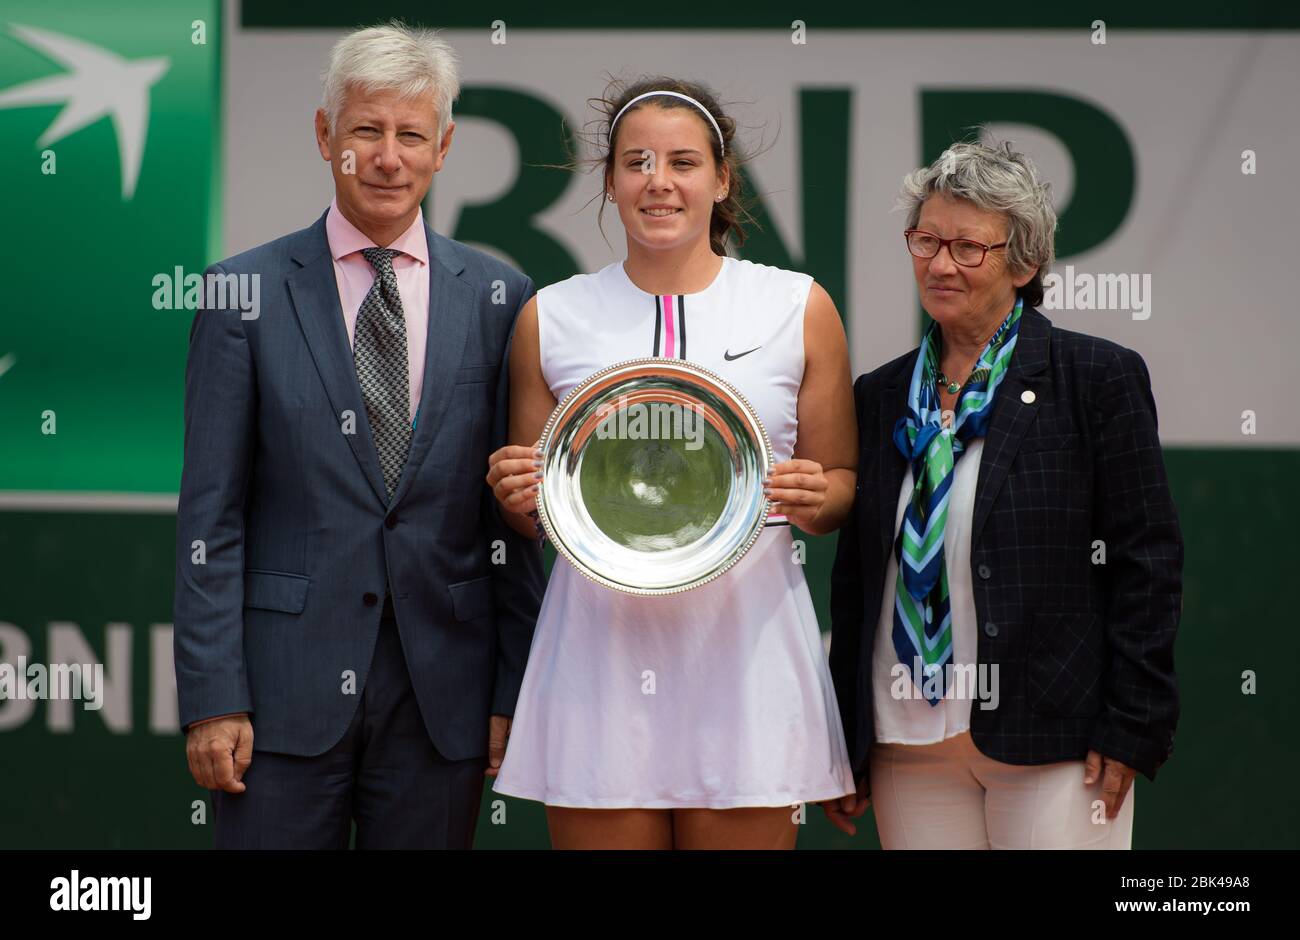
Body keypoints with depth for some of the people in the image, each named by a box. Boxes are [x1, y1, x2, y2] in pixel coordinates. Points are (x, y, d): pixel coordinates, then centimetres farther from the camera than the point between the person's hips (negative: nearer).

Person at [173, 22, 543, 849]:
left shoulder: (499, 298, 5)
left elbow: (517, 513, 7)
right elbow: (212, 511, -1)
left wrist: (516, 689, 3)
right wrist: (212, 697, -6)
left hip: (442, 696, 2)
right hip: (286, 685, -1)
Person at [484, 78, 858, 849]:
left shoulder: (800, 309, 6)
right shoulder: (552, 318, 9)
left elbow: (843, 483, 12)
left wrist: (816, 499, -10)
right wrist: (517, 494, -6)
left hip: (746, 647, 0)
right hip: (602, 644, 1)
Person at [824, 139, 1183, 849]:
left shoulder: (1099, 377, -1)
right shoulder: (881, 396, 13)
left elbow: (1146, 559, -4)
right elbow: (854, 576, 15)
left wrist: (1131, 729, -10)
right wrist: (842, 746, 12)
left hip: (1050, 739, -4)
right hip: (908, 749, 4)